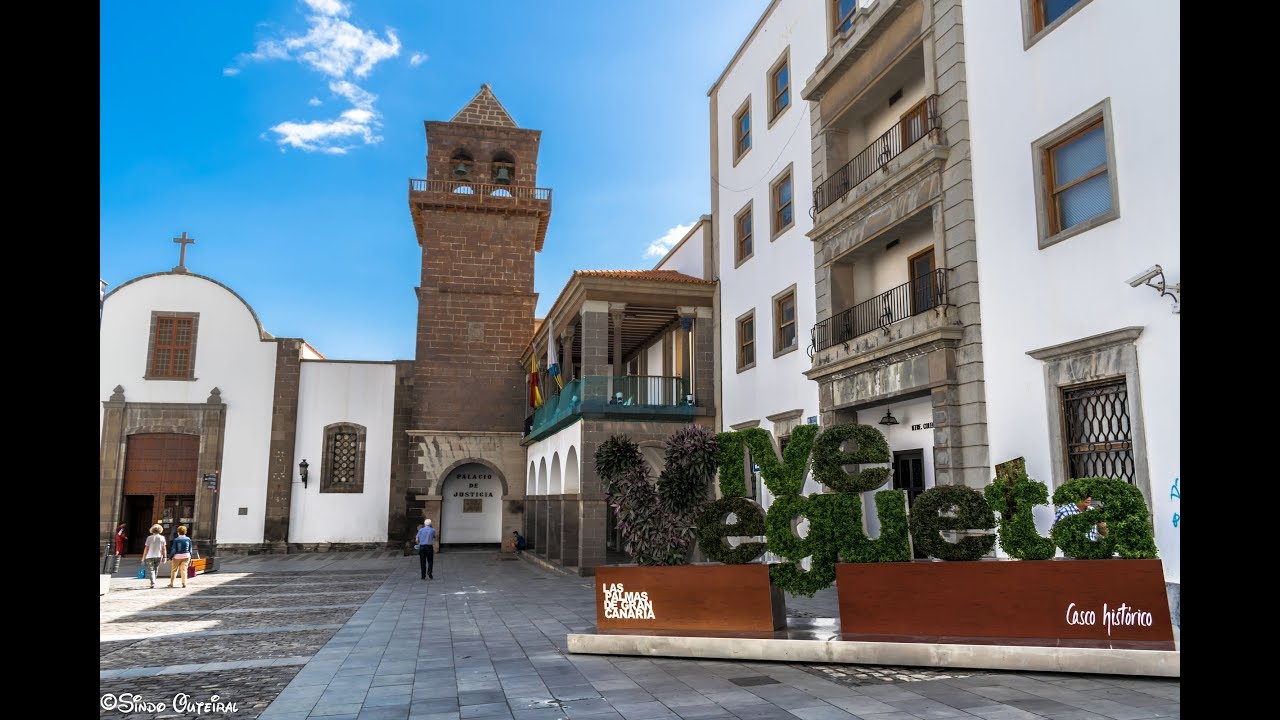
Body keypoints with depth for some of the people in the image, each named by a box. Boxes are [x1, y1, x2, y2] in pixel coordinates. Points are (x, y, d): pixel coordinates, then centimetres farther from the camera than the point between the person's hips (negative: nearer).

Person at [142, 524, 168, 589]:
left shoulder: (149, 538, -5)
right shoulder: (162, 538, 0)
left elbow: (146, 548, -6)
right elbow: (163, 549, -1)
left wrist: (143, 557, 1)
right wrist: (165, 557, 4)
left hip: (150, 556, -3)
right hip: (158, 556, 3)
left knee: (151, 570, -1)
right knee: (155, 570, 16)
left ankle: (153, 583, -14)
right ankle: (153, 582, 24)